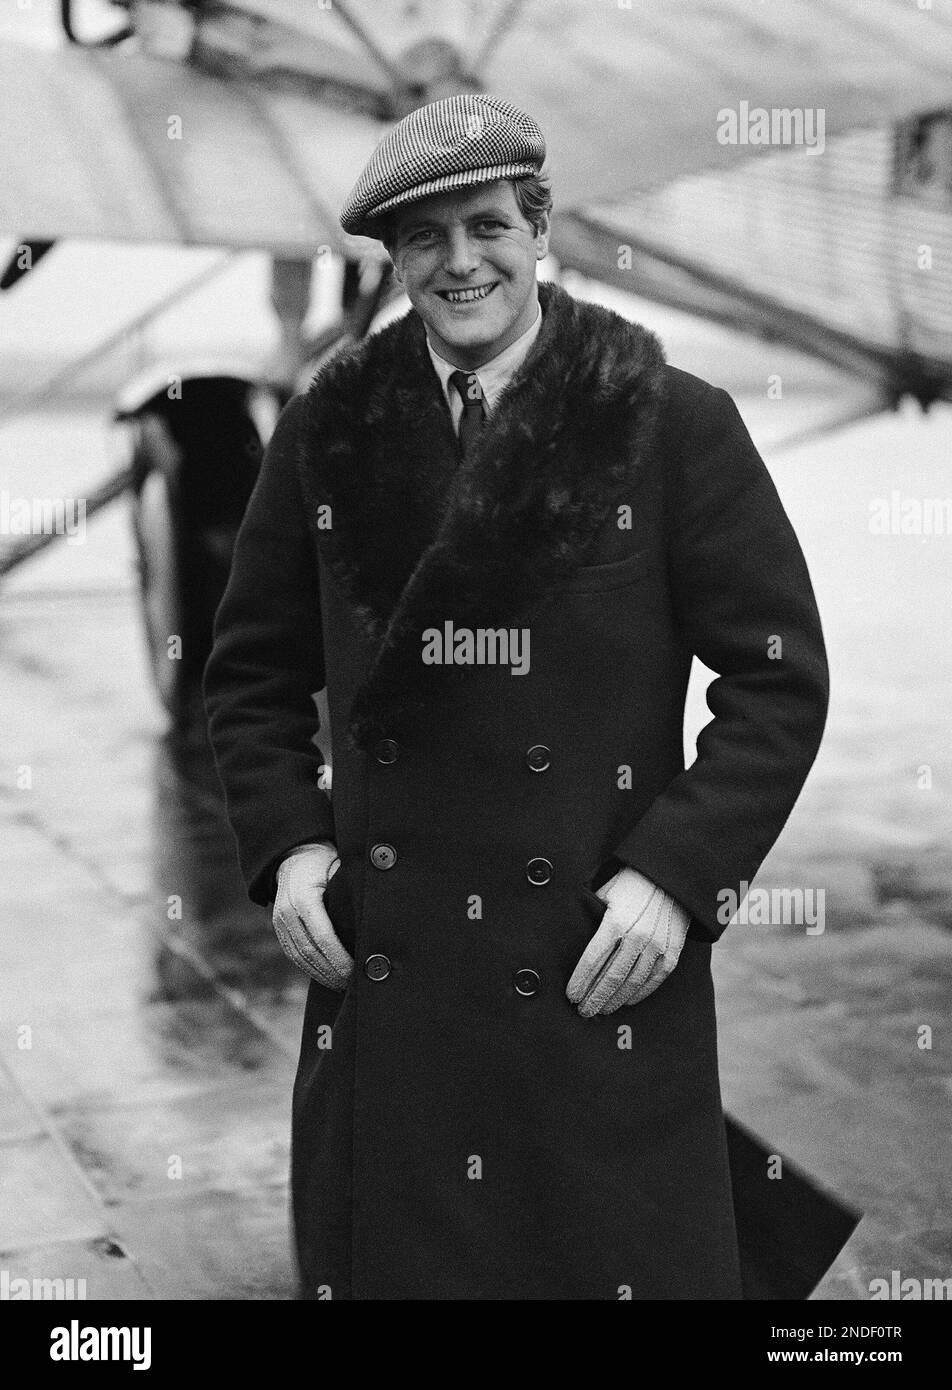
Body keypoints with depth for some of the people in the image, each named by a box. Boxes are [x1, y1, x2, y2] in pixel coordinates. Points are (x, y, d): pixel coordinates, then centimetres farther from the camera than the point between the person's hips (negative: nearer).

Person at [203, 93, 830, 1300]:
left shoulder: (676, 426, -3)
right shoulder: (326, 433, 5)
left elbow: (781, 677, -2)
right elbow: (252, 671, 13)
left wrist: (679, 873, -11)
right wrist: (285, 844, 0)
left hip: (604, 973, -2)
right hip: (378, 985, 2)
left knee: (617, 1257, 9)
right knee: (378, 1260, 12)